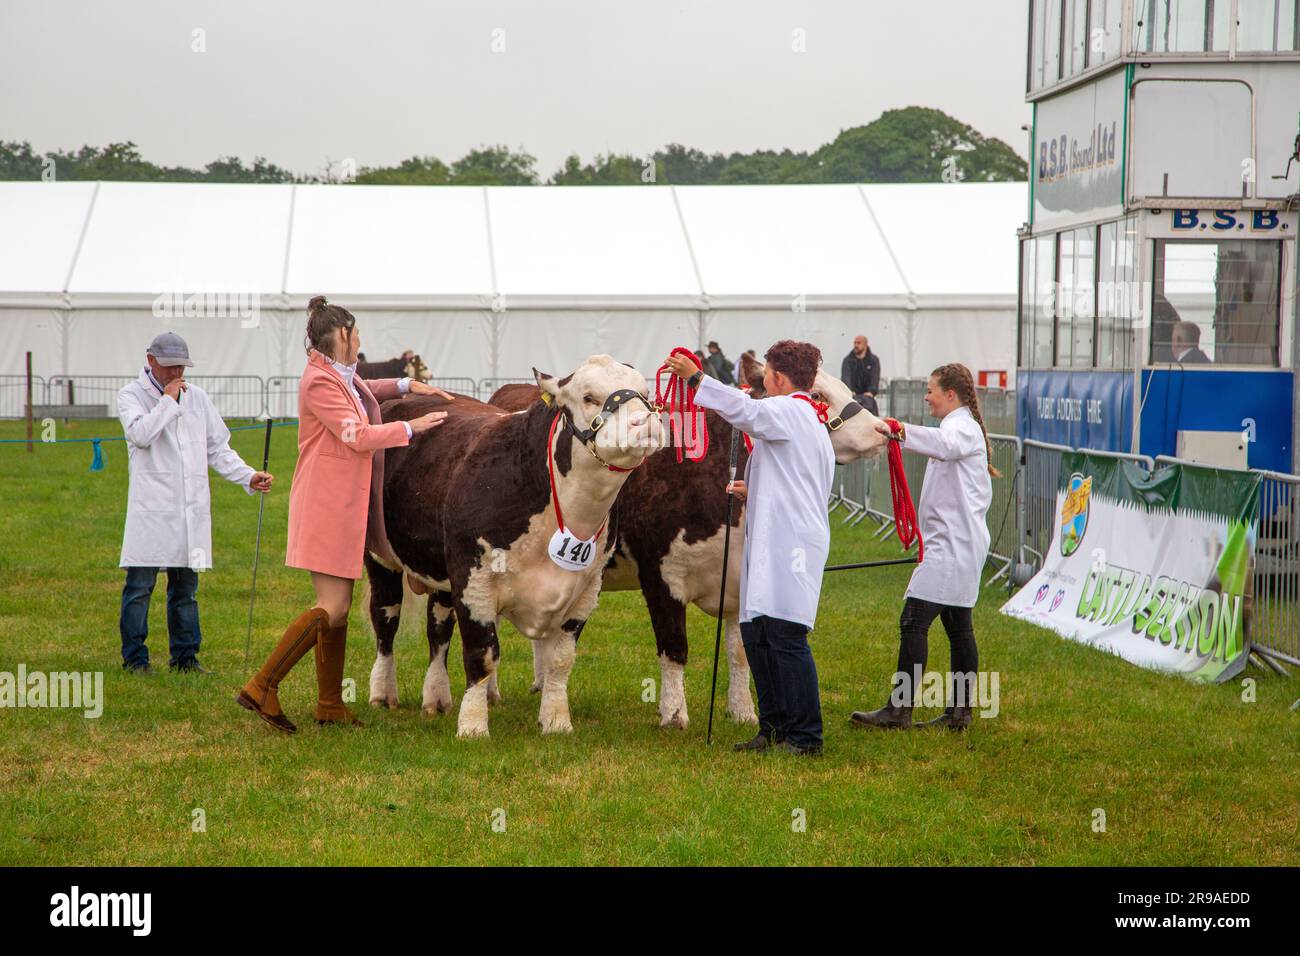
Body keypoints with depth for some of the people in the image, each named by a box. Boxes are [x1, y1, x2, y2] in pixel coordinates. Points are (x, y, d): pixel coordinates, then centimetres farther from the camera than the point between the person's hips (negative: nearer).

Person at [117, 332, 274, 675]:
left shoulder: (197, 398, 15)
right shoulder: (132, 396, 1)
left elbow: (217, 449, 18)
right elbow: (140, 434, -19)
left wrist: (248, 477, 6)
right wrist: (168, 400, -11)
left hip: (191, 510, 5)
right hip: (150, 511, -4)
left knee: (186, 587, 8)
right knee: (140, 586, -4)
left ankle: (185, 655, 15)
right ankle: (135, 657, 3)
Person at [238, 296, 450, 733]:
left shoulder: (340, 376, 15)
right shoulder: (319, 381, -14)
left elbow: (362, 392, 40)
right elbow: (358, 435, -18)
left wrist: (407, 385, 26)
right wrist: (410, 427, -7)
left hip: (344, 507, 10)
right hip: (326, 506, -10)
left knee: (337, 607, 12)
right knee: (332, 609, -13)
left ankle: (330, 706, 17)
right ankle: (262, 688, -13)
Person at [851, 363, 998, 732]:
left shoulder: (963, 427, -10)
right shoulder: (964, 428, 23)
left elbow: (944, 444, -35)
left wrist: (899, 431, -45)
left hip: (951, 544, -11)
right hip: (959, 542, 11)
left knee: (913, 621, -14)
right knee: (958, 626, 10)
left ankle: (899, 709, -17)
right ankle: (960, 711, 12)